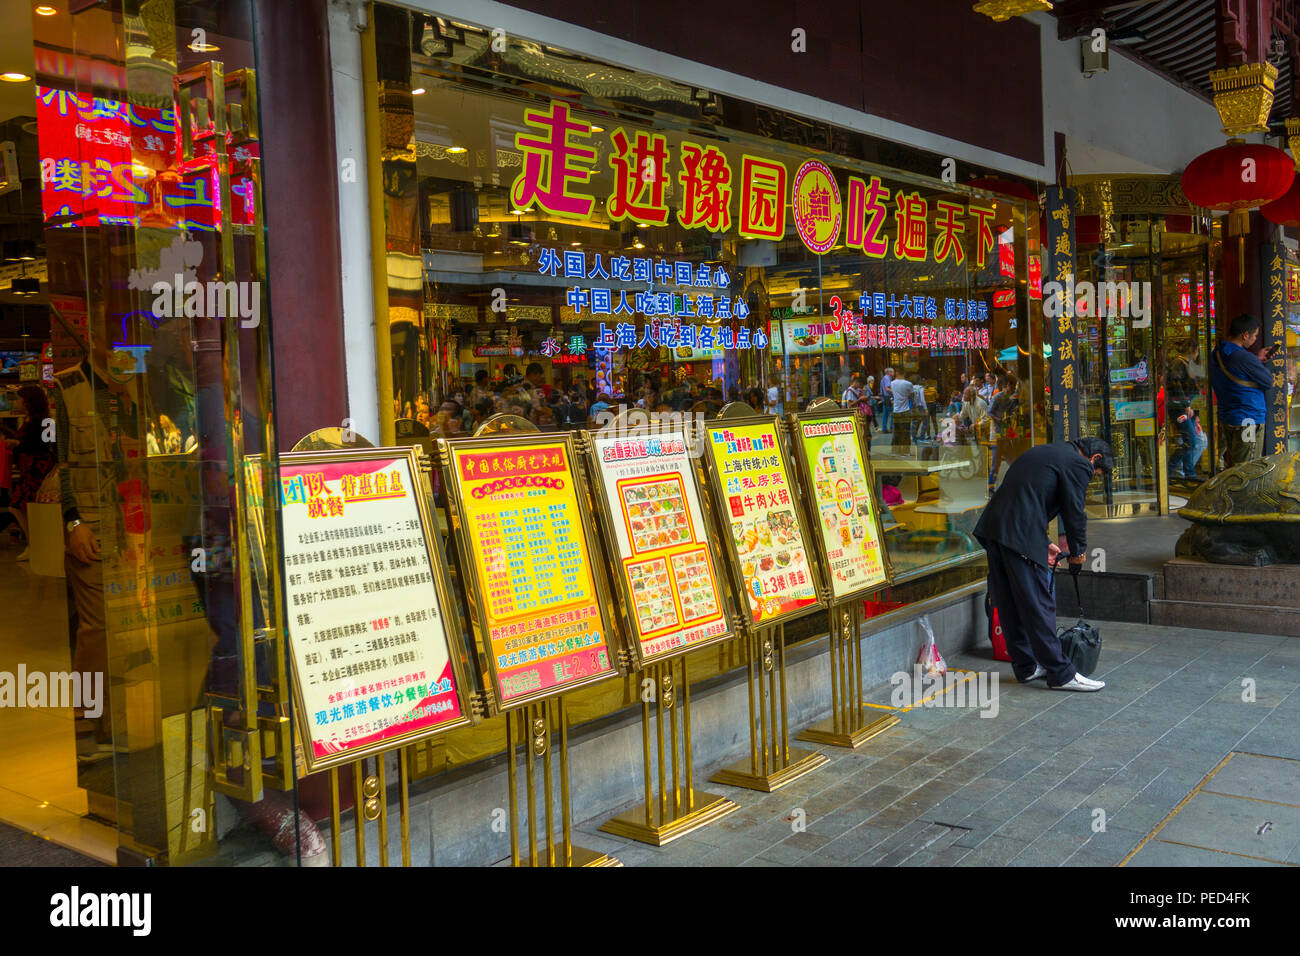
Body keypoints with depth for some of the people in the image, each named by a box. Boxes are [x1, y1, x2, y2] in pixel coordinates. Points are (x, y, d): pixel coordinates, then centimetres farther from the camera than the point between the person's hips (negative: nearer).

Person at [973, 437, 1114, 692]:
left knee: (1009, 604, 13)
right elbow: (1074, 512, -2)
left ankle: (1025, 667, 24)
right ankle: (1060, 673, 4)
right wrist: (1078, 551, 14)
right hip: (1021, 536, -9)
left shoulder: (1041, 452, 27)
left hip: (992, 527, 9)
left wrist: (1043, 544, 32)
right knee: (1038, 605, -3)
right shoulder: (1078, 464, 0)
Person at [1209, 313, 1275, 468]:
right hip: (1248, 421, -9)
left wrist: (1257, 358, 13)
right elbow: (1268, 382, -8)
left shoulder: (1217, 353, 6)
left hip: (1225, 418, 9)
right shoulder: (1244, 358, -21)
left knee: (1232, 469, 16)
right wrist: (1259, 360, 7)